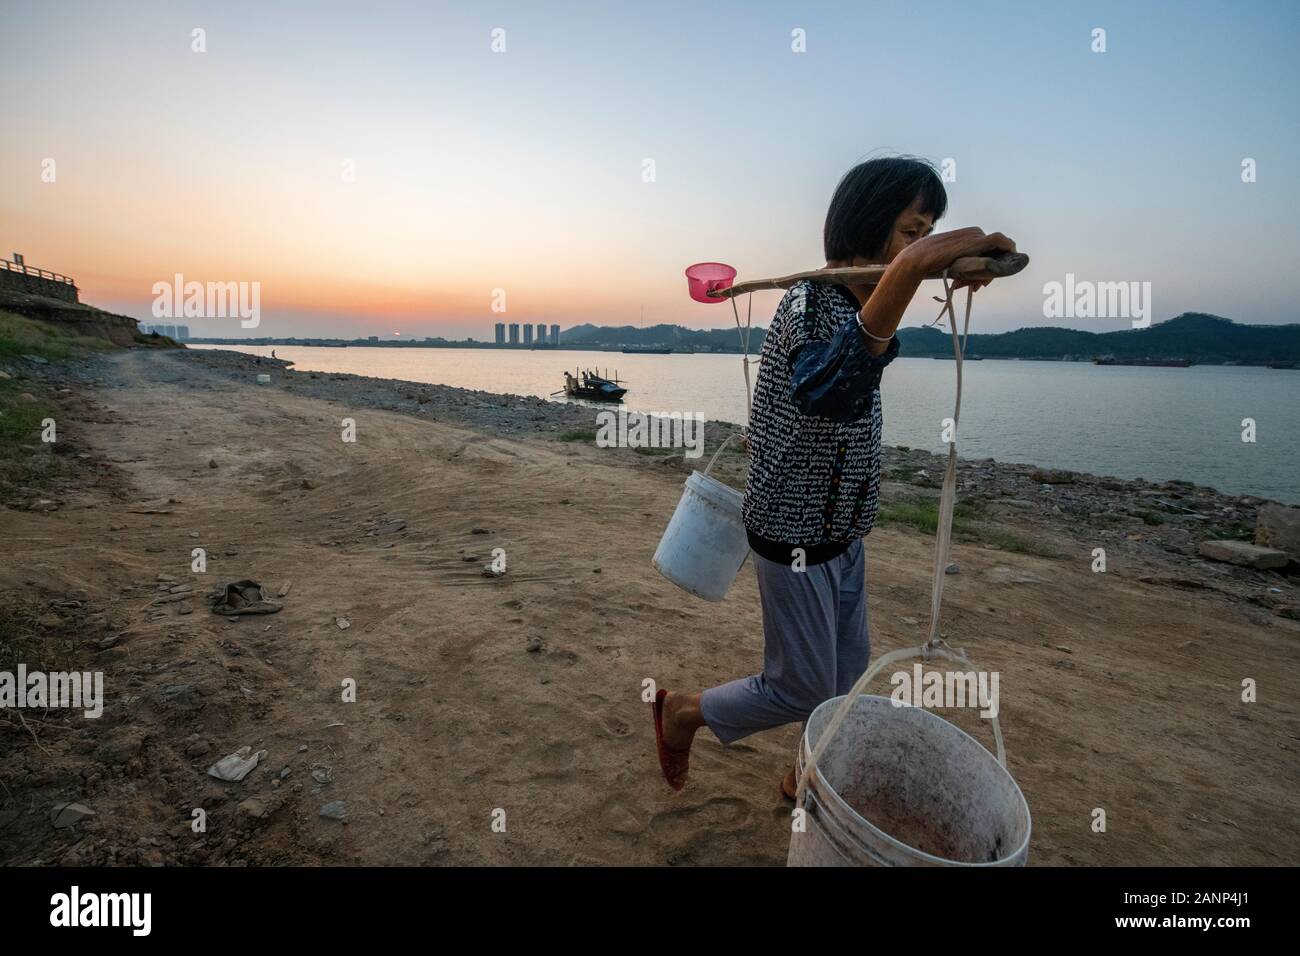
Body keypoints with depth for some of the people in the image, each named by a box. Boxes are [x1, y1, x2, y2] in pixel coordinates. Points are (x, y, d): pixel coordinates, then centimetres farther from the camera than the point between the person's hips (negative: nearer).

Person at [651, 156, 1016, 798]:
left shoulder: (846, 300, 10)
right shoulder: (814, 300, -22)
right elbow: (825, 387, -49)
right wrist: (905, 269, -59)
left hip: (840, 529, 10)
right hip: (796, 535, -10)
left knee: (847, 666, 19)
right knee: (801, 690, 3)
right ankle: (682, 711, 25)